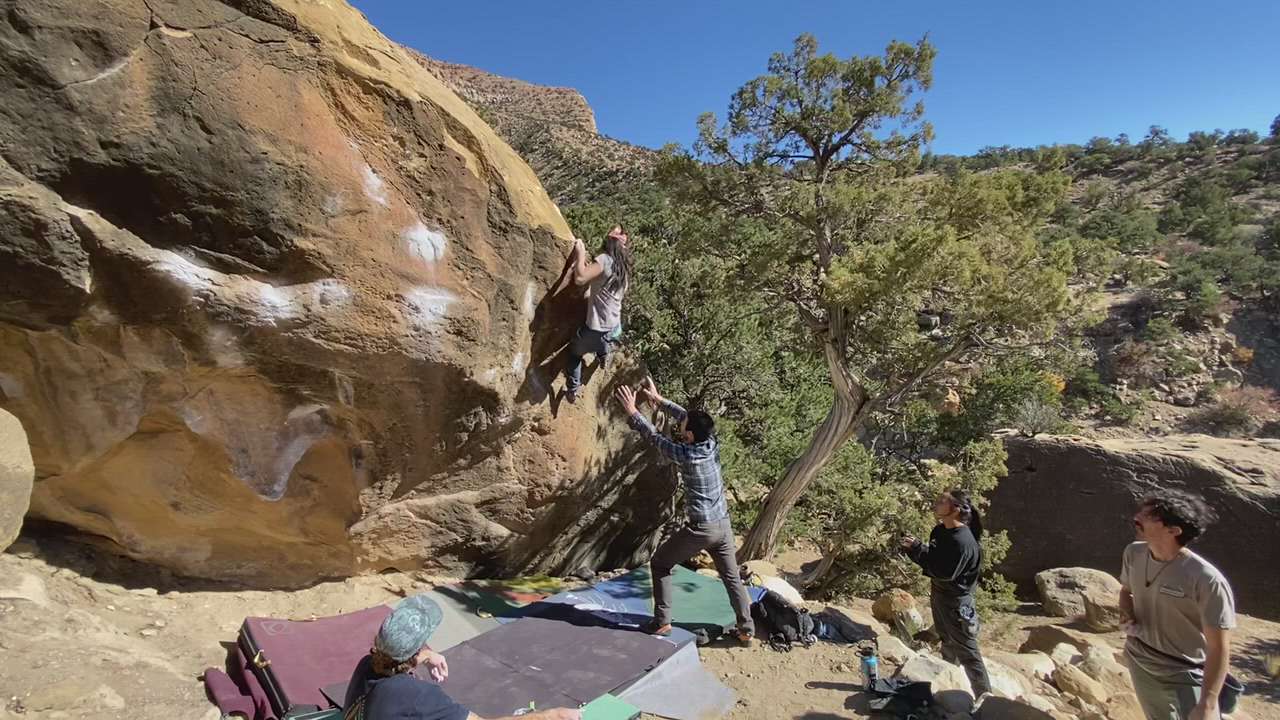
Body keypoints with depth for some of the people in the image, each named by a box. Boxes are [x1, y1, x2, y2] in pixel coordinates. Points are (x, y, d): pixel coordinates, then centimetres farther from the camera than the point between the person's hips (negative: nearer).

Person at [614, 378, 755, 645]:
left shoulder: (686, 455, -21)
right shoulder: (712, 444, -5)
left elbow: (654, 437, -9)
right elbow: (685, 416, 8)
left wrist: (632, 411, 1)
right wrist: (658, 399, 15)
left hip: (700, 529, -6)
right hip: (723, 525, 6)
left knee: (659, 564, 13)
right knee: (732, 577, 18)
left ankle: (662, 622, 16)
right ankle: (747, 630, 23)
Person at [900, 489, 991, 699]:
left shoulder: (963, 542, -29)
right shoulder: (940, 531, -2)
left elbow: (946, 573, -29)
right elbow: (932, 559, 10)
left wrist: (917, 549, -28)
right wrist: (913, 548, -7)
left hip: (957, 602, -9)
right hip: (939, 596, 9)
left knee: (966, 651, 2)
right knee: (948, 644, 26)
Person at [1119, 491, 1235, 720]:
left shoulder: (1207, 581, -27)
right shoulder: (1133, 553, -10)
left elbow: (1219, 648, -21)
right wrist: (1126, 615, -10)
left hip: (1186, 677, -6)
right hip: (1139, 664, 6)